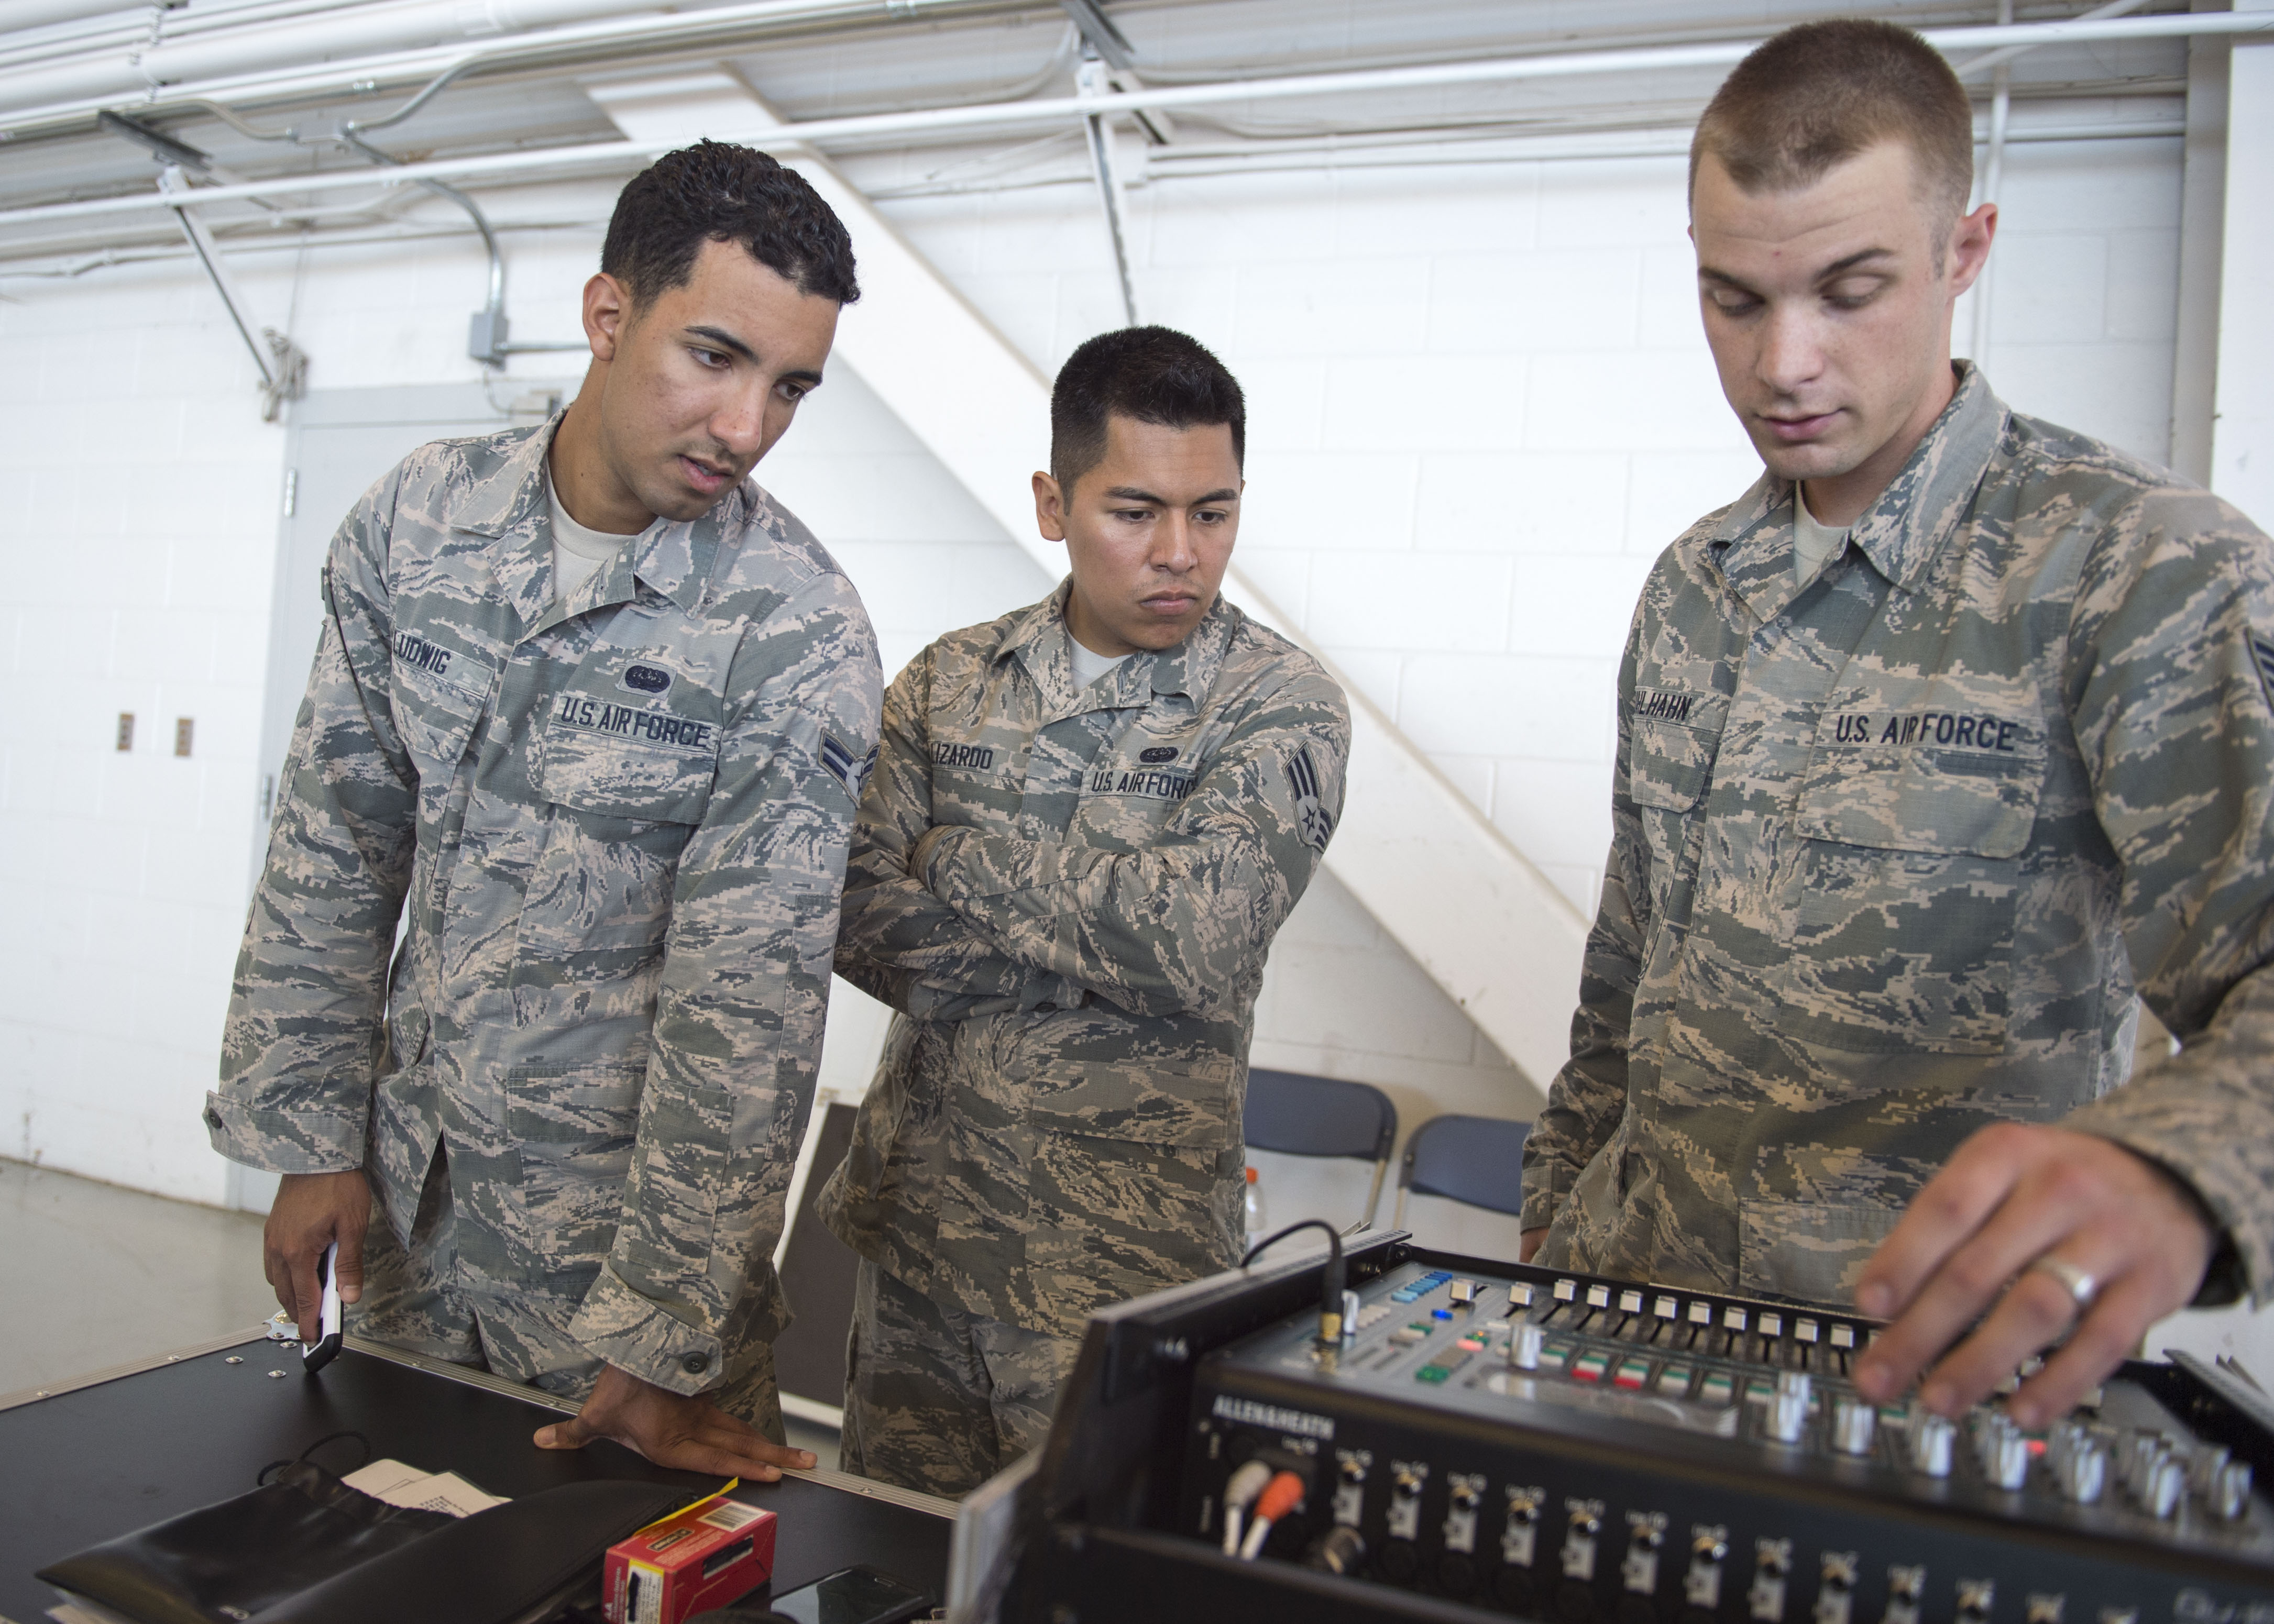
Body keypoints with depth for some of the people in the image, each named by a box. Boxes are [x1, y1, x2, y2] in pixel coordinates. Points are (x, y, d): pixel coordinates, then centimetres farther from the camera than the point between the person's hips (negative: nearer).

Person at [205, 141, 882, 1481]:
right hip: (403, 1186, 5)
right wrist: (311, 1136, 2)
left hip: (620, 1207, -4)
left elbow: (745, 1003, -19)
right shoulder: (419, 518, -4)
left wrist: (662, 1337, -18)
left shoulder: (799, 633, -18)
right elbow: (334, 844, 3)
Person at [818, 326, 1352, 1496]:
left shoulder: (1282, 708, -7)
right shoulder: (950, 682, 5)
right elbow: (854, 914, -6)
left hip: (1117, 1277, -4)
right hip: (914, 1231, 4)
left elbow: (1198, 937, -21)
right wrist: (1103, 958, -15)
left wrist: (961, 853, -11)